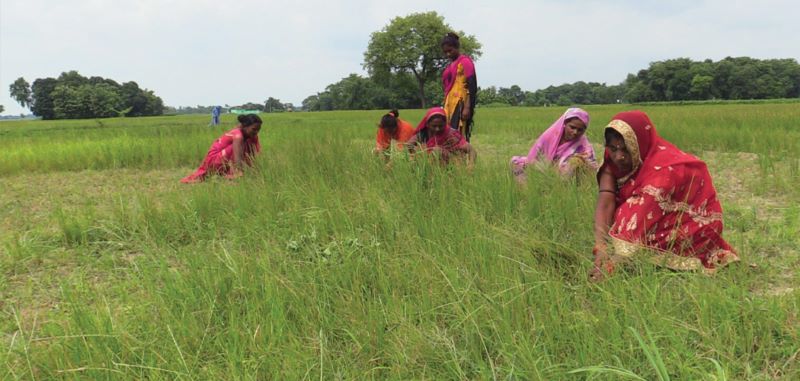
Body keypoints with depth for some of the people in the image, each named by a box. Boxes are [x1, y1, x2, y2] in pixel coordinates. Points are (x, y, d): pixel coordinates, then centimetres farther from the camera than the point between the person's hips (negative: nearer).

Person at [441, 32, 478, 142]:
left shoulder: (465, 61, -3)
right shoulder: (451, 65, 22)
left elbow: (472, 86, -11)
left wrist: (467, 108, -19)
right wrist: (445, 106, 18)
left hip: (460, 104, -8)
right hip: (450, 105, 8)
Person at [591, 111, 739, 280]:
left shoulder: (664, 167, -30)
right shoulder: (614, 162, -12)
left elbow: (642, 216, -40)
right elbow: (605, 203, -23)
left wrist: (611, 264, -48)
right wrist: (601, 247, -39)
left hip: (691, 226, -7)